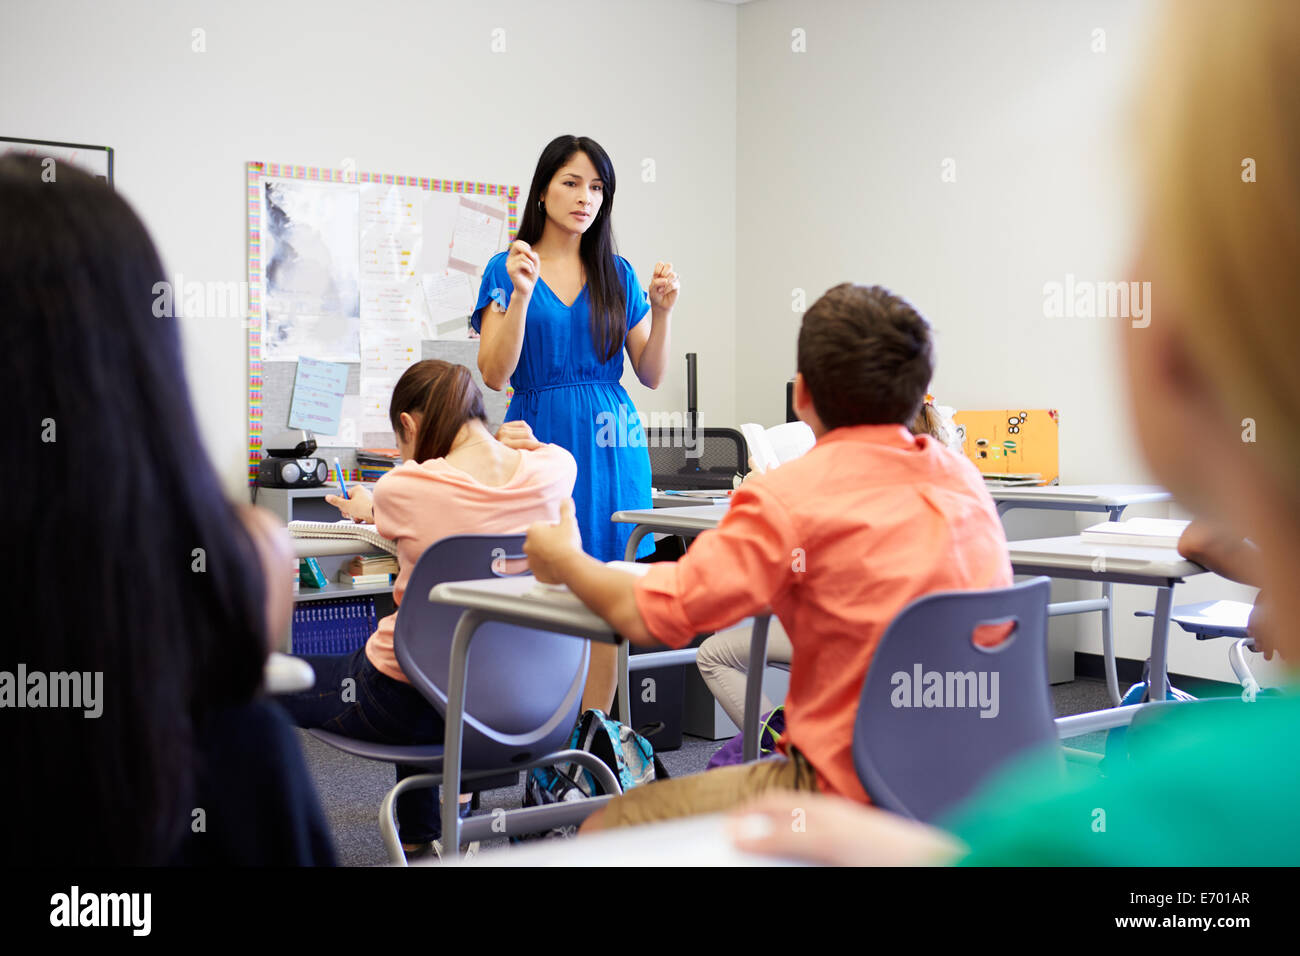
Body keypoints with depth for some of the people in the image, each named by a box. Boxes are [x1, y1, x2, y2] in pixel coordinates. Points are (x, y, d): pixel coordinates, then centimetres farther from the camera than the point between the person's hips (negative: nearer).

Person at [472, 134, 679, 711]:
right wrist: (522, 296, -17)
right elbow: (495, 375, -7)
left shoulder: (617, 273, 11)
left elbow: (651, 375, 9)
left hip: (611, 445, 3)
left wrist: (662, 311, -6)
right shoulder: (508, 269, 3)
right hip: (539, 438, -2)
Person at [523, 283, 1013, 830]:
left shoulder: (792, 494, -16)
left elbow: (644, 617, -16)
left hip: (856, 798, -8)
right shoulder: (965, 479, 5)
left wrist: (563, 560, 5)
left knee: (604, 832, 5)